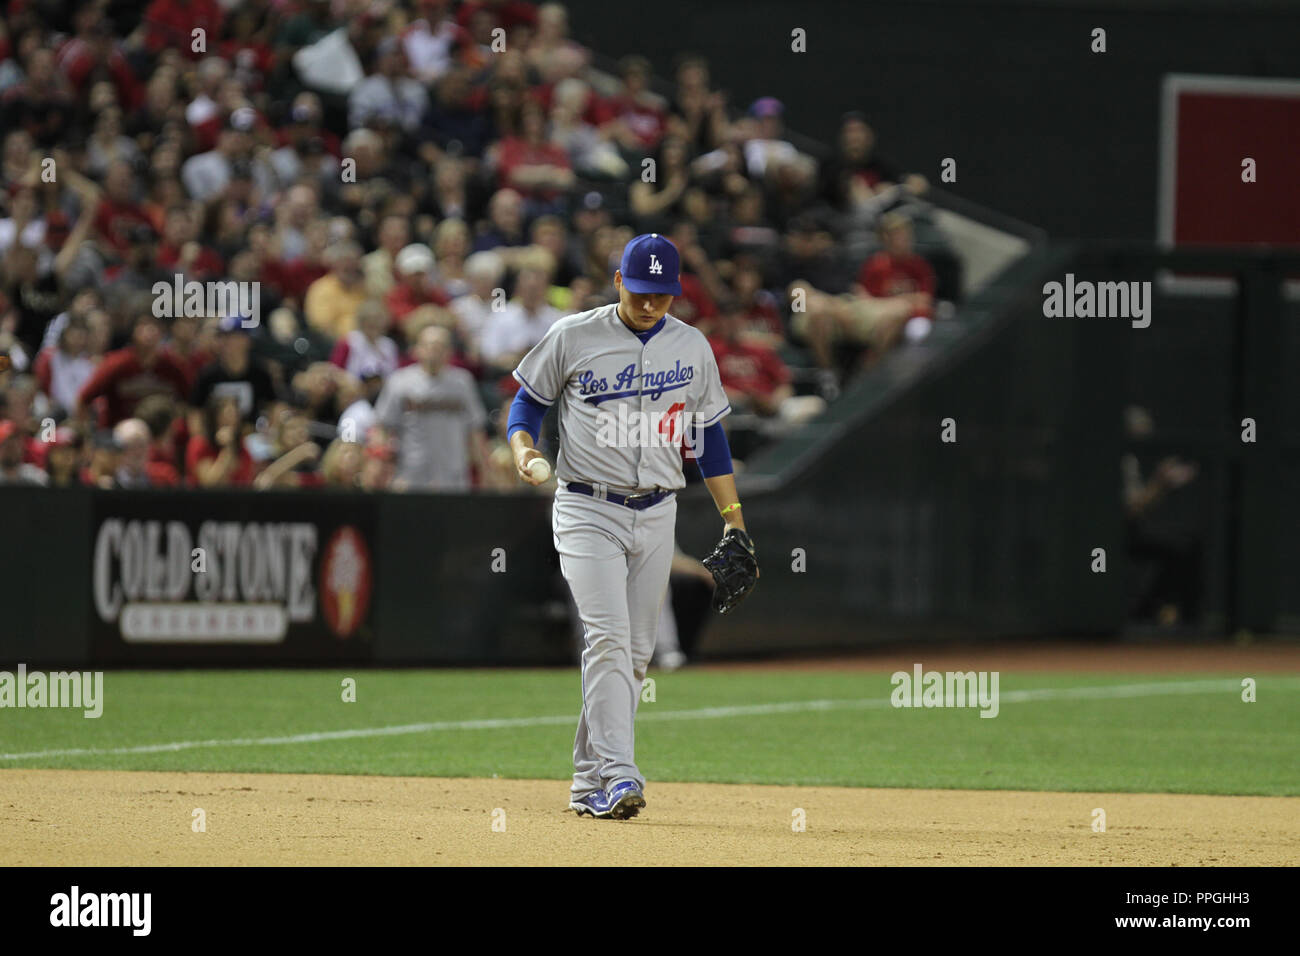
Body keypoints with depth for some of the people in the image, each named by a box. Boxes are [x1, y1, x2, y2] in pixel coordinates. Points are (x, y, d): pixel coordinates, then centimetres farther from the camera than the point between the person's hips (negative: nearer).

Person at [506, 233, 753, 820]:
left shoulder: (692, 347, 8)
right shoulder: (573, 337, -3)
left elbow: (709, 435, 14)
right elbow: (529, 399, 7)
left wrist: (734, 521, 10)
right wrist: (522, 449, -14)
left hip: (657, 515, 4)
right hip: (587, 511, -4)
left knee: (635, 653, 4)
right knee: (608, 639, -17)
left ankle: (589, 783, 12)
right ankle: (616, 775, -24)